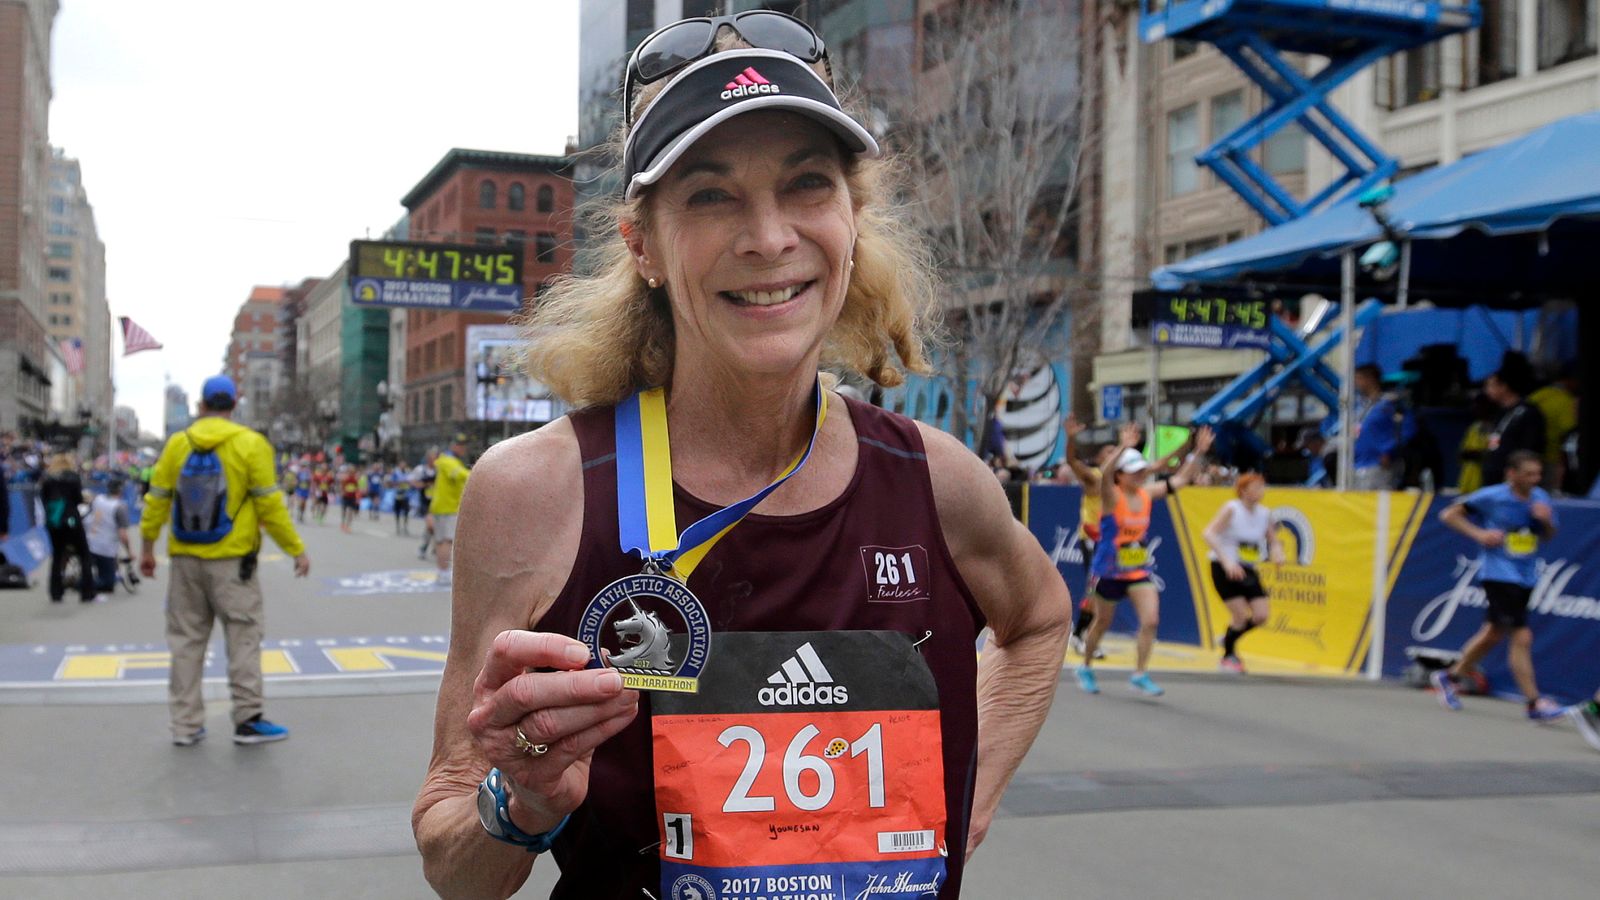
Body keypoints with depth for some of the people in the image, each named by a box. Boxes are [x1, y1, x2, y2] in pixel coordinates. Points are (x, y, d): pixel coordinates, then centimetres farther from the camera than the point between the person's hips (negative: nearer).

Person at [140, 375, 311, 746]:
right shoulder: (250, 444, -7)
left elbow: (156, 501, 6)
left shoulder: (177, 444, 3)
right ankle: (248, 719, 6)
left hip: (185, 559, 4)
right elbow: (269, 506, -9)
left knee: (186, 639, 10)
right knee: (243, 637, 4)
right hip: (231, 560, -3)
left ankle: (186, 724, 14)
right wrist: (297, 549, -1)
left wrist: (147, 548, 18)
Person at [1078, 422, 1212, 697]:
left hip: (1139, 570, 4)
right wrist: (1123, 447, -51)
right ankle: (1086, 668, 32)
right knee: (1102, 622, 11)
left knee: (1150, 620, -11)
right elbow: (1105, 476, -37)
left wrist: (1198, 452, -3)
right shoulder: (1112, 497, -15)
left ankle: (1140, 674, 0)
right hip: (1109, 570, -4)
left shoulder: (1147, 494, 1)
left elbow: (1179, 480, 8)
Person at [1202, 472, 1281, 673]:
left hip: (1248, 570, 6)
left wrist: (1277, 555, -10)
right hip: (1224, 568, -6)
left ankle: (1229, 638, 23)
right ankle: (1228, 656, 15)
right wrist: (1227, 561, -32)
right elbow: (1209, 534, -22)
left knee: (1261, 615, -5)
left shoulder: (1265, 514, 3)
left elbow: (1273, 542, 14)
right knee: (1241, 615, -9)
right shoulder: (1231, 509, -14)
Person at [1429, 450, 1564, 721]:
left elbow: (1548, 537, 17)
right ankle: (1534, 704, -8)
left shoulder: (1540, 498, 6)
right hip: (1498, 575, -7)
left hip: (1525, 577, 7)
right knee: (1522, 637, -14)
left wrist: (1546, 521, -6)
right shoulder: (1491, 497, -11)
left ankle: (1449, 676, 34)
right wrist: (1479, 533, -17)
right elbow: (1448, 514, -4)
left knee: (1493, 634, 16)